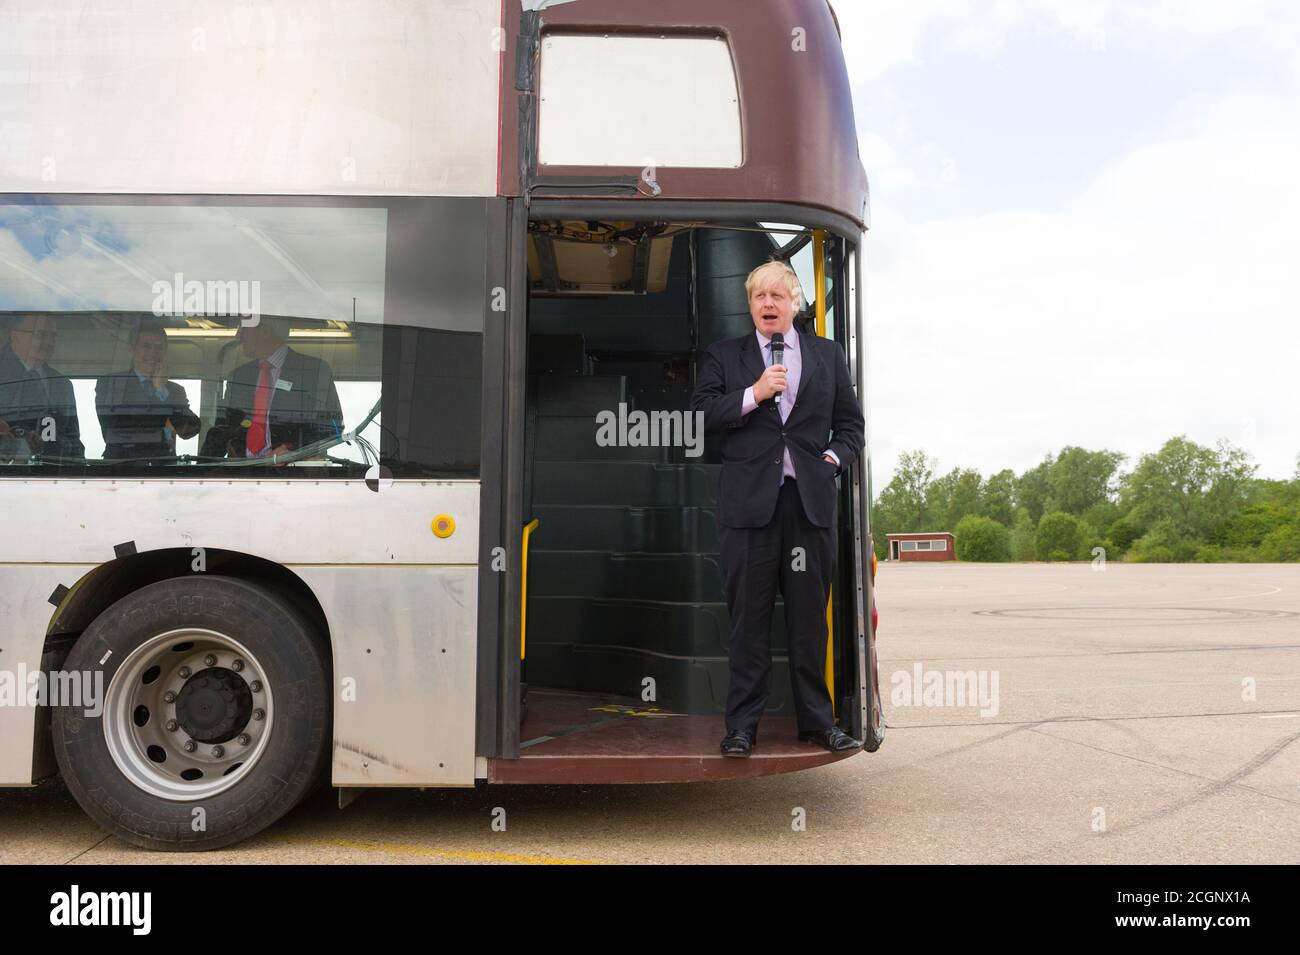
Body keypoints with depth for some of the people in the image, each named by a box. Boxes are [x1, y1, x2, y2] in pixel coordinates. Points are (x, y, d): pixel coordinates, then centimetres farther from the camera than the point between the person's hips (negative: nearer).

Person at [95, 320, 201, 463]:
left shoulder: (176, 391, 16)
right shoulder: (109, 383, 9)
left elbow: (189, 431, 2)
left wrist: (161, 390, 2)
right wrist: (162, 424, 3)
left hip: (163, 463, 1)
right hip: (121, 461, -1)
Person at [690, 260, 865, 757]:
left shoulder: (828, 355, 15)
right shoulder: (723, 356, 11)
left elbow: (850, 423, 18)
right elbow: (700, 416, -1)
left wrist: (835, 456, 0)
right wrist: (754, 394, -10)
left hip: (811, 500, 2)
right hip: (748, 502, -1)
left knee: (809, 616, 6)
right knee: (748, 618, 2)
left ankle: (816, 719, 17)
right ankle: (742, 725, 10)